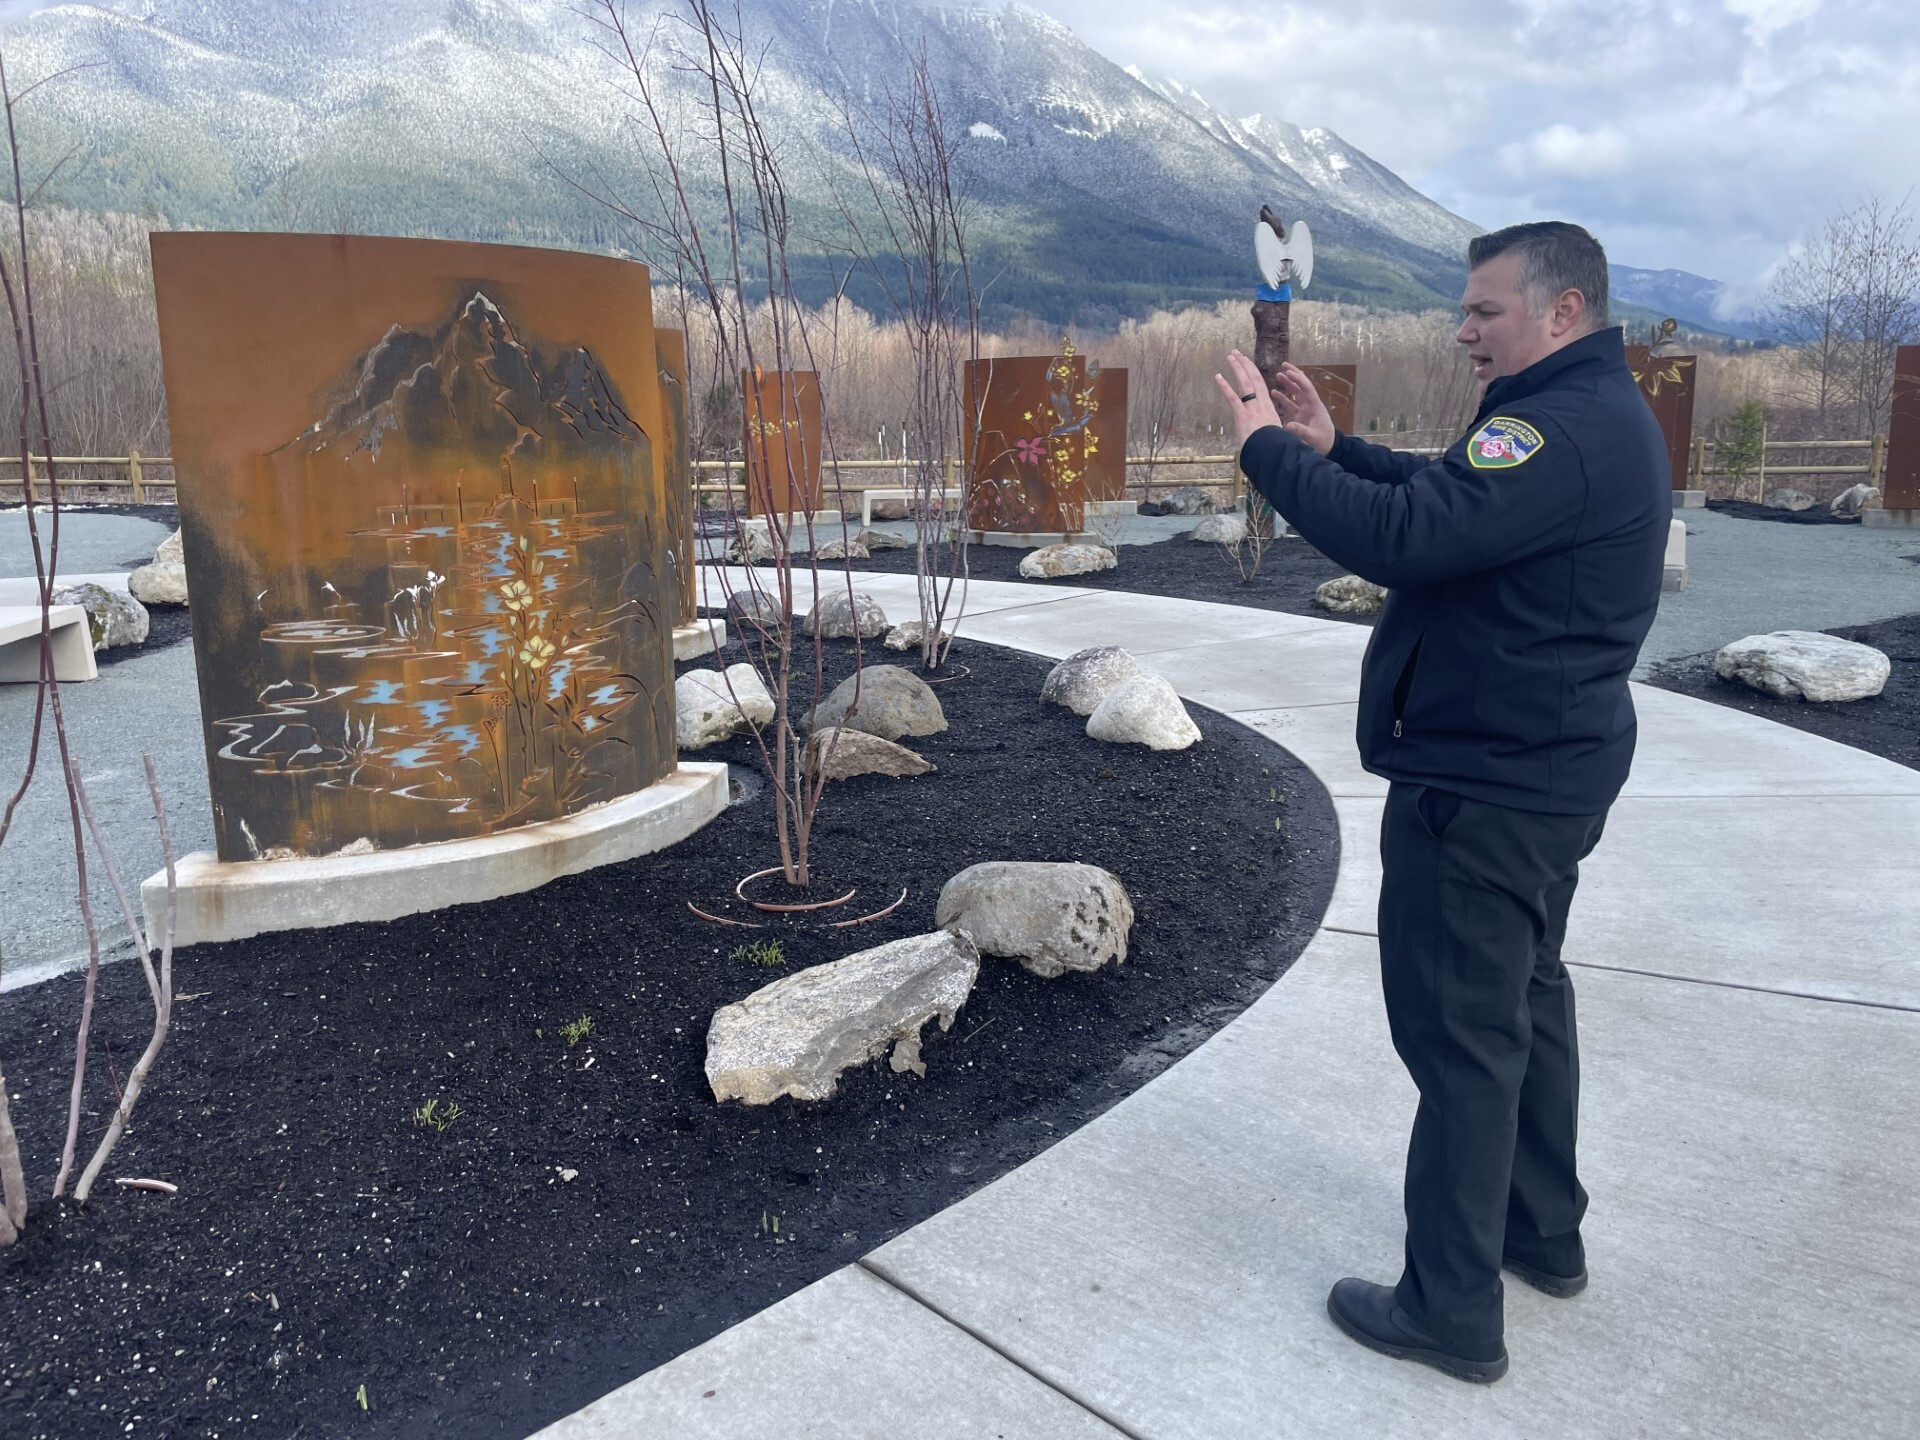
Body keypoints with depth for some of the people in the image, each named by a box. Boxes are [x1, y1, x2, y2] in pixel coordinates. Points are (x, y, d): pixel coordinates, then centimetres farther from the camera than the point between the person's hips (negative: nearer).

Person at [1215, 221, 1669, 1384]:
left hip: (1484, 787, -11)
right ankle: (1545, 1233, 39)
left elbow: (1401, 537, -33)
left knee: (1460, 1035, -1)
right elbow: (1447, 502, 17)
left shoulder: (1565, 429, -23)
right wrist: (1331, 445, 5)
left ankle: (1453, 1311, 14)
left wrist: (1269, 445, -21)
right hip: (1544, 771, 11)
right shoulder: (1600, 413, 12)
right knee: (1526, 999, 22)